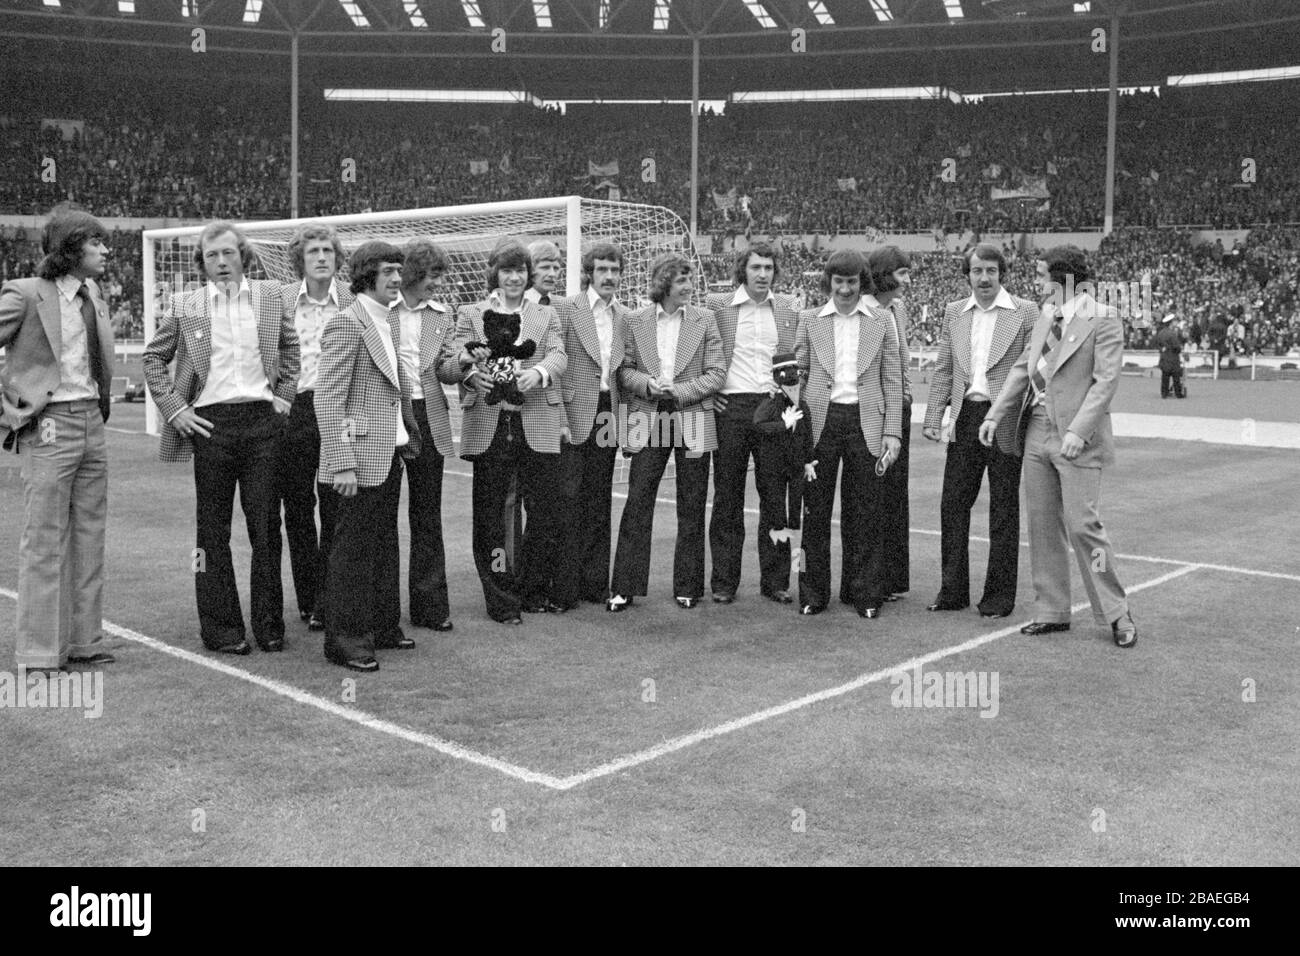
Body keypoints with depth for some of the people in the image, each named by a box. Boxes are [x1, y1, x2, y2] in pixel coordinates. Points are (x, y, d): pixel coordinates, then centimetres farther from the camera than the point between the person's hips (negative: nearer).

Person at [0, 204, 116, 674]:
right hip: (49, 425, -7)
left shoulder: (92, 294, 12)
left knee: (89, 538, 10)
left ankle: (83, 641, 18)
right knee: (45, 542, -3)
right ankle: (38, 654, 5)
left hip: (92, 423, 7)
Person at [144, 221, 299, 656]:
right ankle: (220, 627, 14)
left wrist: (285, 395, 9)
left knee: (265, 526, 2)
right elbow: (153, 358, 12)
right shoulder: (186, 306, 5)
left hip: (263, 419, 1)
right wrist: (173, 407, 2)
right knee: (213, 530, 5)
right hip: (211, 423, 0)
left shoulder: (270, 295, 8)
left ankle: (269, 625, 12)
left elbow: (291, 345, 19)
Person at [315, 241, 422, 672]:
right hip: (361, 456, -9)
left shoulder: (391, 320, 12)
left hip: (390, 453, 9)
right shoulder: (347, 323, -14)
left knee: (385, 545, 17)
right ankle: (345, 641, 8)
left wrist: (409, 435, 18)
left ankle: (383, 627, 29)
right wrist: (341, 463, -22)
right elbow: (327, 399, -18)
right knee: (354, 550, -1)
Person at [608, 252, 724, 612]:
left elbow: (716, 374, 0)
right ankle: (624, 588, 6)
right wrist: (648, 384, -13)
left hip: (692, 421, 0)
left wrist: (678, 391, -12)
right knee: (637, 504, -2)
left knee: (691, 510, 6)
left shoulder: (704, 320, 3)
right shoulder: (637, 322, 5)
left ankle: (688, 587, 18)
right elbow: (625, 370, 7)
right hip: (648, 421, 0)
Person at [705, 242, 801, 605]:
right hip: (730, 408, -2)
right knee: (727, 497, 3)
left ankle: (775, 581, 11)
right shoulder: (716, 305, 3)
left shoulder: (788, 311, 11)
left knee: (775, 496, 3)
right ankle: (724, 582, 10)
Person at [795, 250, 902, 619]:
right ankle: (813, 594, 14)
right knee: (815, 512, 4)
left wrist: (892, 432, 0)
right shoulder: (809, 320, 9)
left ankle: (867, 595, 12)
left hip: (866, 423, 0)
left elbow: (892, 380, 7)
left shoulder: (882, 321, 9)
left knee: (868, 514, 2)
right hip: (820, 422, 0)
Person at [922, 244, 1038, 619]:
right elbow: (943, 370, 12)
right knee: (953, 503, 6)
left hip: (1006, 422, -4)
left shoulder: (1026, 312, -2)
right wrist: (934, 416, 3)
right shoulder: (954, 312, 11)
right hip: (965, 418, 4)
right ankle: (953, 591, 17)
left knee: (1003, 509, 5)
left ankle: (999, 595, 15)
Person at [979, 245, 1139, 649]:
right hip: (1037, 433, 7)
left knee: (1082, 524, -6)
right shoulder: (1046, 317, 13)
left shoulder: (1103, 320, -8)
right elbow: (1023, 368, 14)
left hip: (1076, 439, -7)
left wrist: (1078, 431, -21)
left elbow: (1106, 380, -14)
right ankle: (1052, 612, 19)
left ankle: (1116, 614, 8)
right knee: (1042, 524, 9)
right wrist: (996, 415, 5)